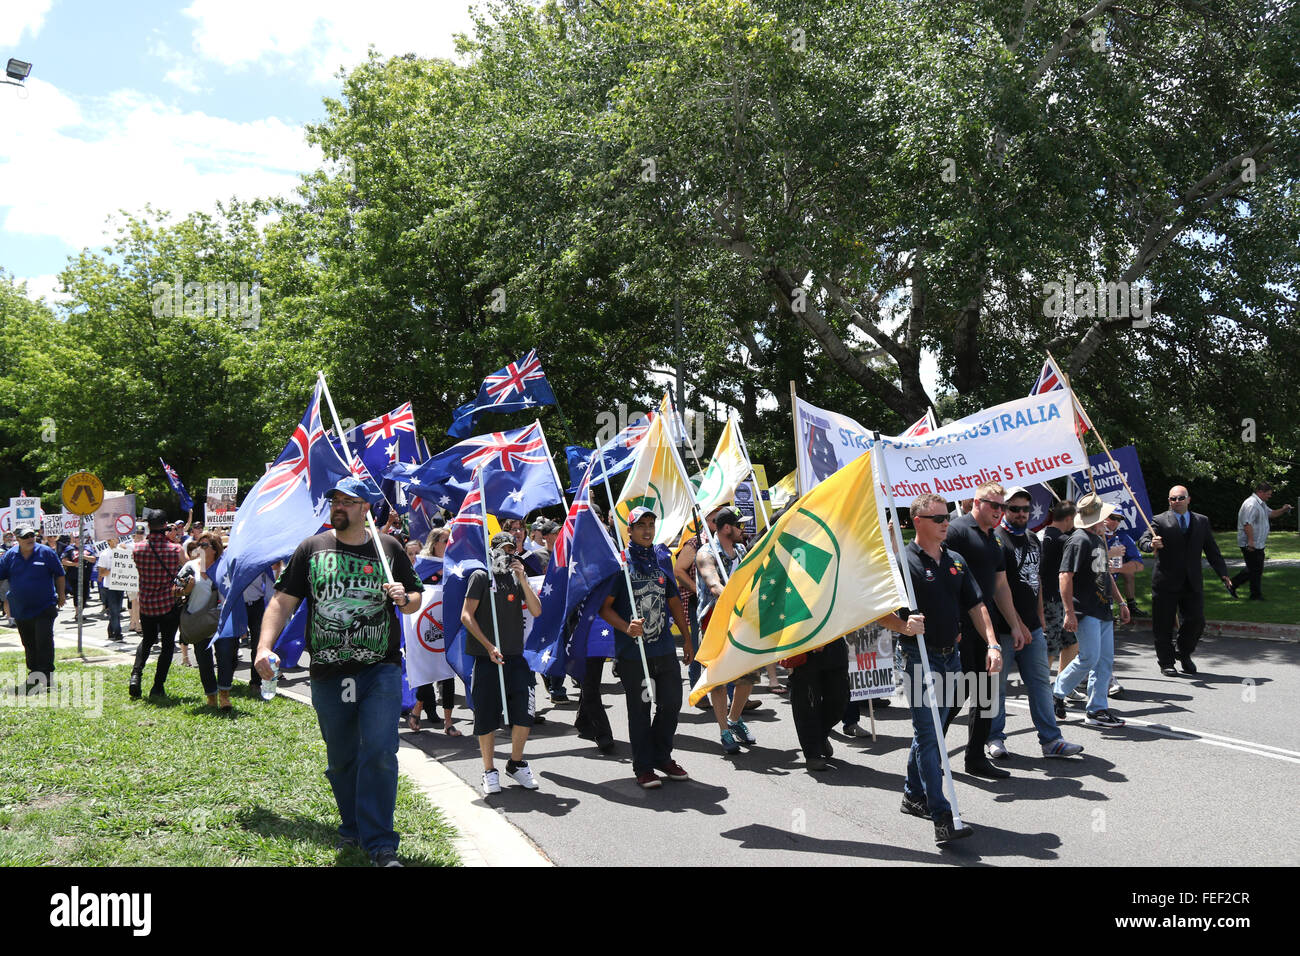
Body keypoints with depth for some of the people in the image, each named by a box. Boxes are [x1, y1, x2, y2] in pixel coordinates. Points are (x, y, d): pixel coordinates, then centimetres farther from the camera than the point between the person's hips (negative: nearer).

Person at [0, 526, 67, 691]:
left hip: (44, 609, -4)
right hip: (20, 610, 4)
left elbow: (60, 575, 4)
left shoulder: (46, 552, -3)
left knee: (44, 642, -9)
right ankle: (34, 673, 29)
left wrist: (61, 595, 6)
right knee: (28, 644, 15)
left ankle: (46, 676, -6)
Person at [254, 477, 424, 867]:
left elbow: (415, 601, 16)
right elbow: (283, 601, 3)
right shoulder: (312, 548, 6)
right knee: (341, 759, 13)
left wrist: (404, 599, -8)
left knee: (379, 753, -11)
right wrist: (264, 646, -11)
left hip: (381, 672, -1)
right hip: (328, 675, 2)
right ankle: (353, 828, 33)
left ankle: (380, 845, -4)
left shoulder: (389, 548, 6)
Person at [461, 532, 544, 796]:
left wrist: (523, 580, -8)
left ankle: (516, 763, 17)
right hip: (486, 658, -3)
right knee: (486, 717, 1)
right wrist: (489, 646, -11)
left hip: (515, 657, 3)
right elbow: (466, 616, -5)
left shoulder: (517, 579, 13)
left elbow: (536, 611, 2)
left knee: (524, 713, -3)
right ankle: (489, 771, 16)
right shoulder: (481, 577, 1)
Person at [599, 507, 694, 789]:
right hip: (633, 651, -5)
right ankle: (643, 767, 16)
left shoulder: (663, 560, 12)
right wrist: (626, 628, -23)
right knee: (639, 709, 3)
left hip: (665, 647, 5)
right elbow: (605, 607, -7)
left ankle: (662, 757, 27)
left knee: (672, 703, 8)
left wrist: (687, 638, 20)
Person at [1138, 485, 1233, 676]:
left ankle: (1184, 653, 26)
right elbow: (1143, 541, -13)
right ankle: (1165, 662, 17)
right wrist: (1152, 545, -36)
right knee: (1164, 625, 2)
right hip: (1166, 583, -3)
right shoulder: (1160, 521, 0)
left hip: (1192, 584, 3)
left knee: (1197, 621, 0)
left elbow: (1212, 551, 14)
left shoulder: (1202, 522, 13)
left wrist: (1224, 575, 7)